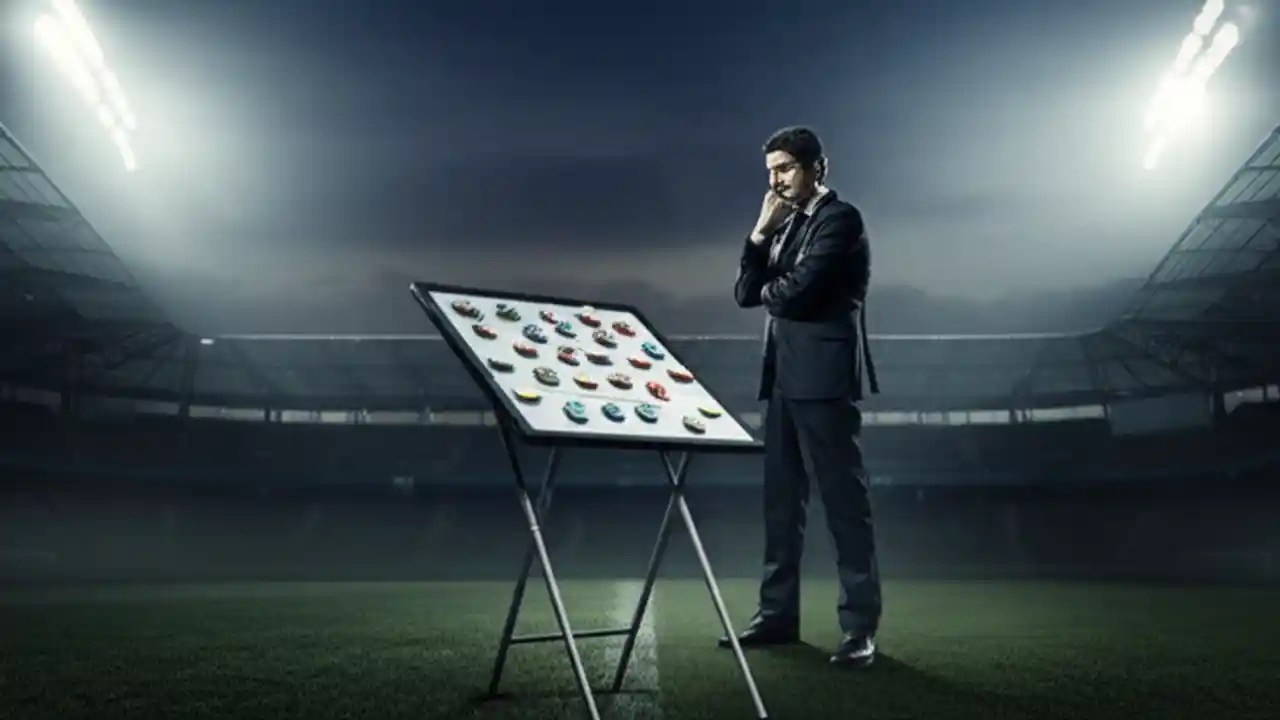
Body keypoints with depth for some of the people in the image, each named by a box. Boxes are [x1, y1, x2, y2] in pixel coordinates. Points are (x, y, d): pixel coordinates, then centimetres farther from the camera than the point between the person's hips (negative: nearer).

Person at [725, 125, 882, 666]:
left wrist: (766, 288, 3)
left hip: (824, 377, -9)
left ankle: (860, 626, 2)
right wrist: (761, 232, 0)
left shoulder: (840, 218, -7)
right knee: (781, 499, 11)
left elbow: (796, 292, -19)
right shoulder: (788, 223, 18)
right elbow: (746, 294, 11)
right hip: (785, 377, 9)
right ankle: (778, 613, 20)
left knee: (844, 500, -4)